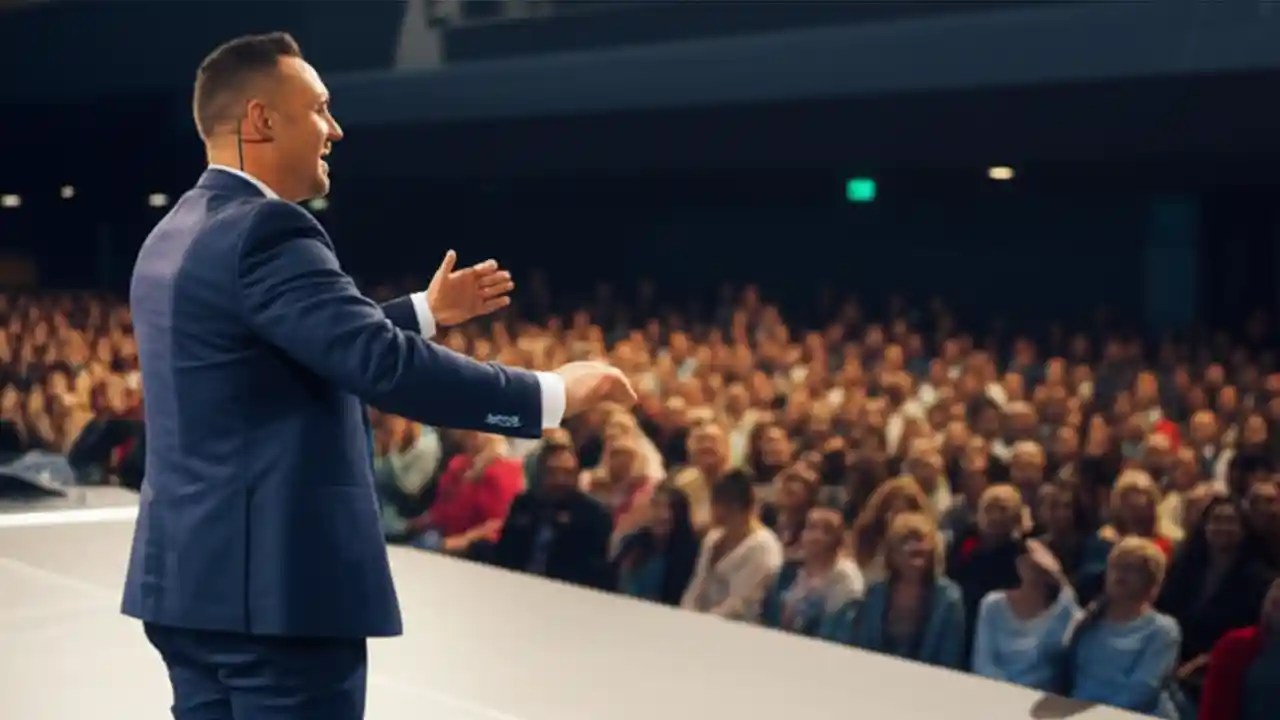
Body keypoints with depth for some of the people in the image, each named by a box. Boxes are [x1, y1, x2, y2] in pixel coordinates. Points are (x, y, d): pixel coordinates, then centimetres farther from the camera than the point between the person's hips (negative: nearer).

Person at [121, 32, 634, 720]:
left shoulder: (176, 233, 15)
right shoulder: (263, 230, -16)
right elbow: (382, 365, -25)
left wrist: (426, 310, 32)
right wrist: (549, 393, -20)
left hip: (194, 574, 10)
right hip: (274, 584, -10)